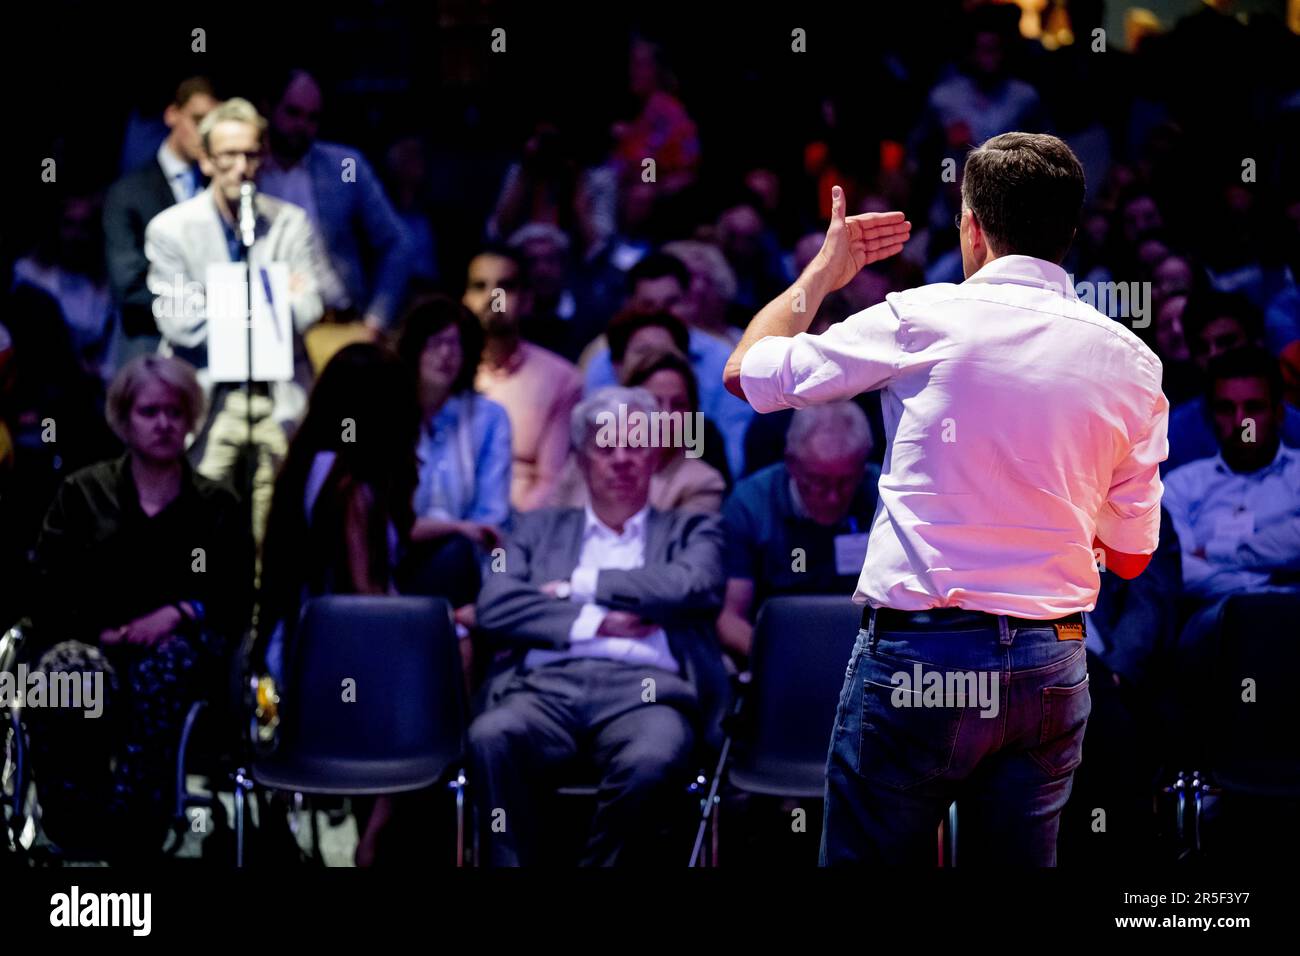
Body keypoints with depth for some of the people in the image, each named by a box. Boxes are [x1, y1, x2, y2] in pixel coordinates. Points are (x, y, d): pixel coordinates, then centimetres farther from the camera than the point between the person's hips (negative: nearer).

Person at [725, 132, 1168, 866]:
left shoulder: (925, 320, -7)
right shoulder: (1133, 362, 4)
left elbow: (746, 371, 3)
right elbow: (1130, 556, 10)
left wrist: (824, 271, 17)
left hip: (917, 651, -4)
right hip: (1053, 667, 4)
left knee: (873, 857, 5)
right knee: (1019, 860, 11)